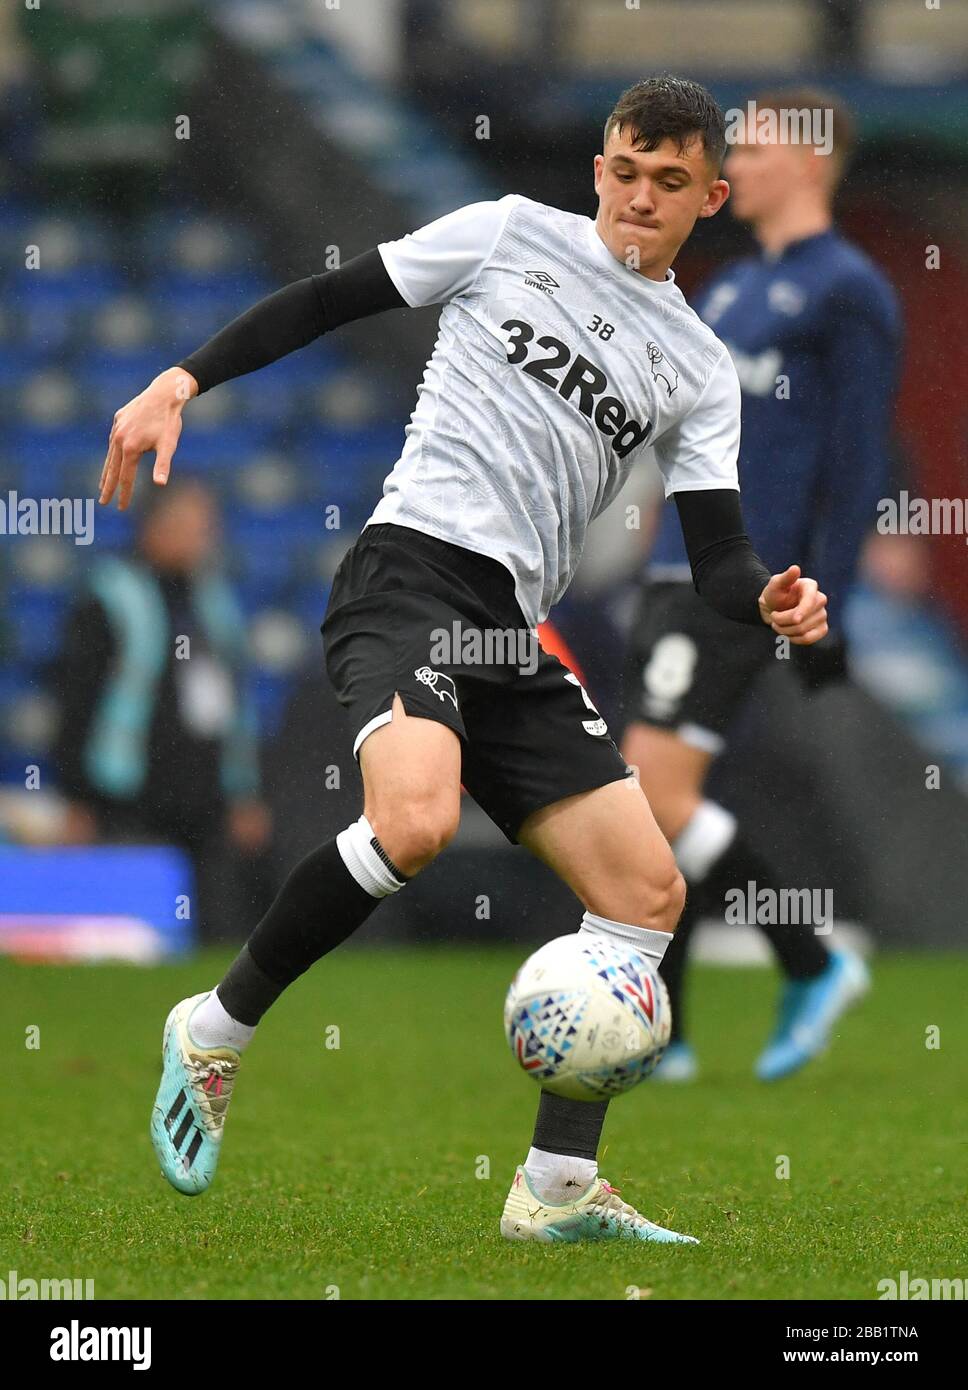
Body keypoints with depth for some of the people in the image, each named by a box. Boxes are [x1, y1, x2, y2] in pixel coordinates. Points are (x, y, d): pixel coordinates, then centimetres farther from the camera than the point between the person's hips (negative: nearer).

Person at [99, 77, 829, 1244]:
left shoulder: (700, 371, 17)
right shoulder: (514, 236, 7)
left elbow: (716, 557, 11)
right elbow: (327, 301, 10)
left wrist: (767, 602, -12)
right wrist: (182, 381, -1)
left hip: (515, 636, 6)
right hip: (410, 571, -6)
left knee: (646, 889, -3)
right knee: (417, 820, -32)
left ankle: (557, 1189, 2)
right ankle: (217, 1029, -11)